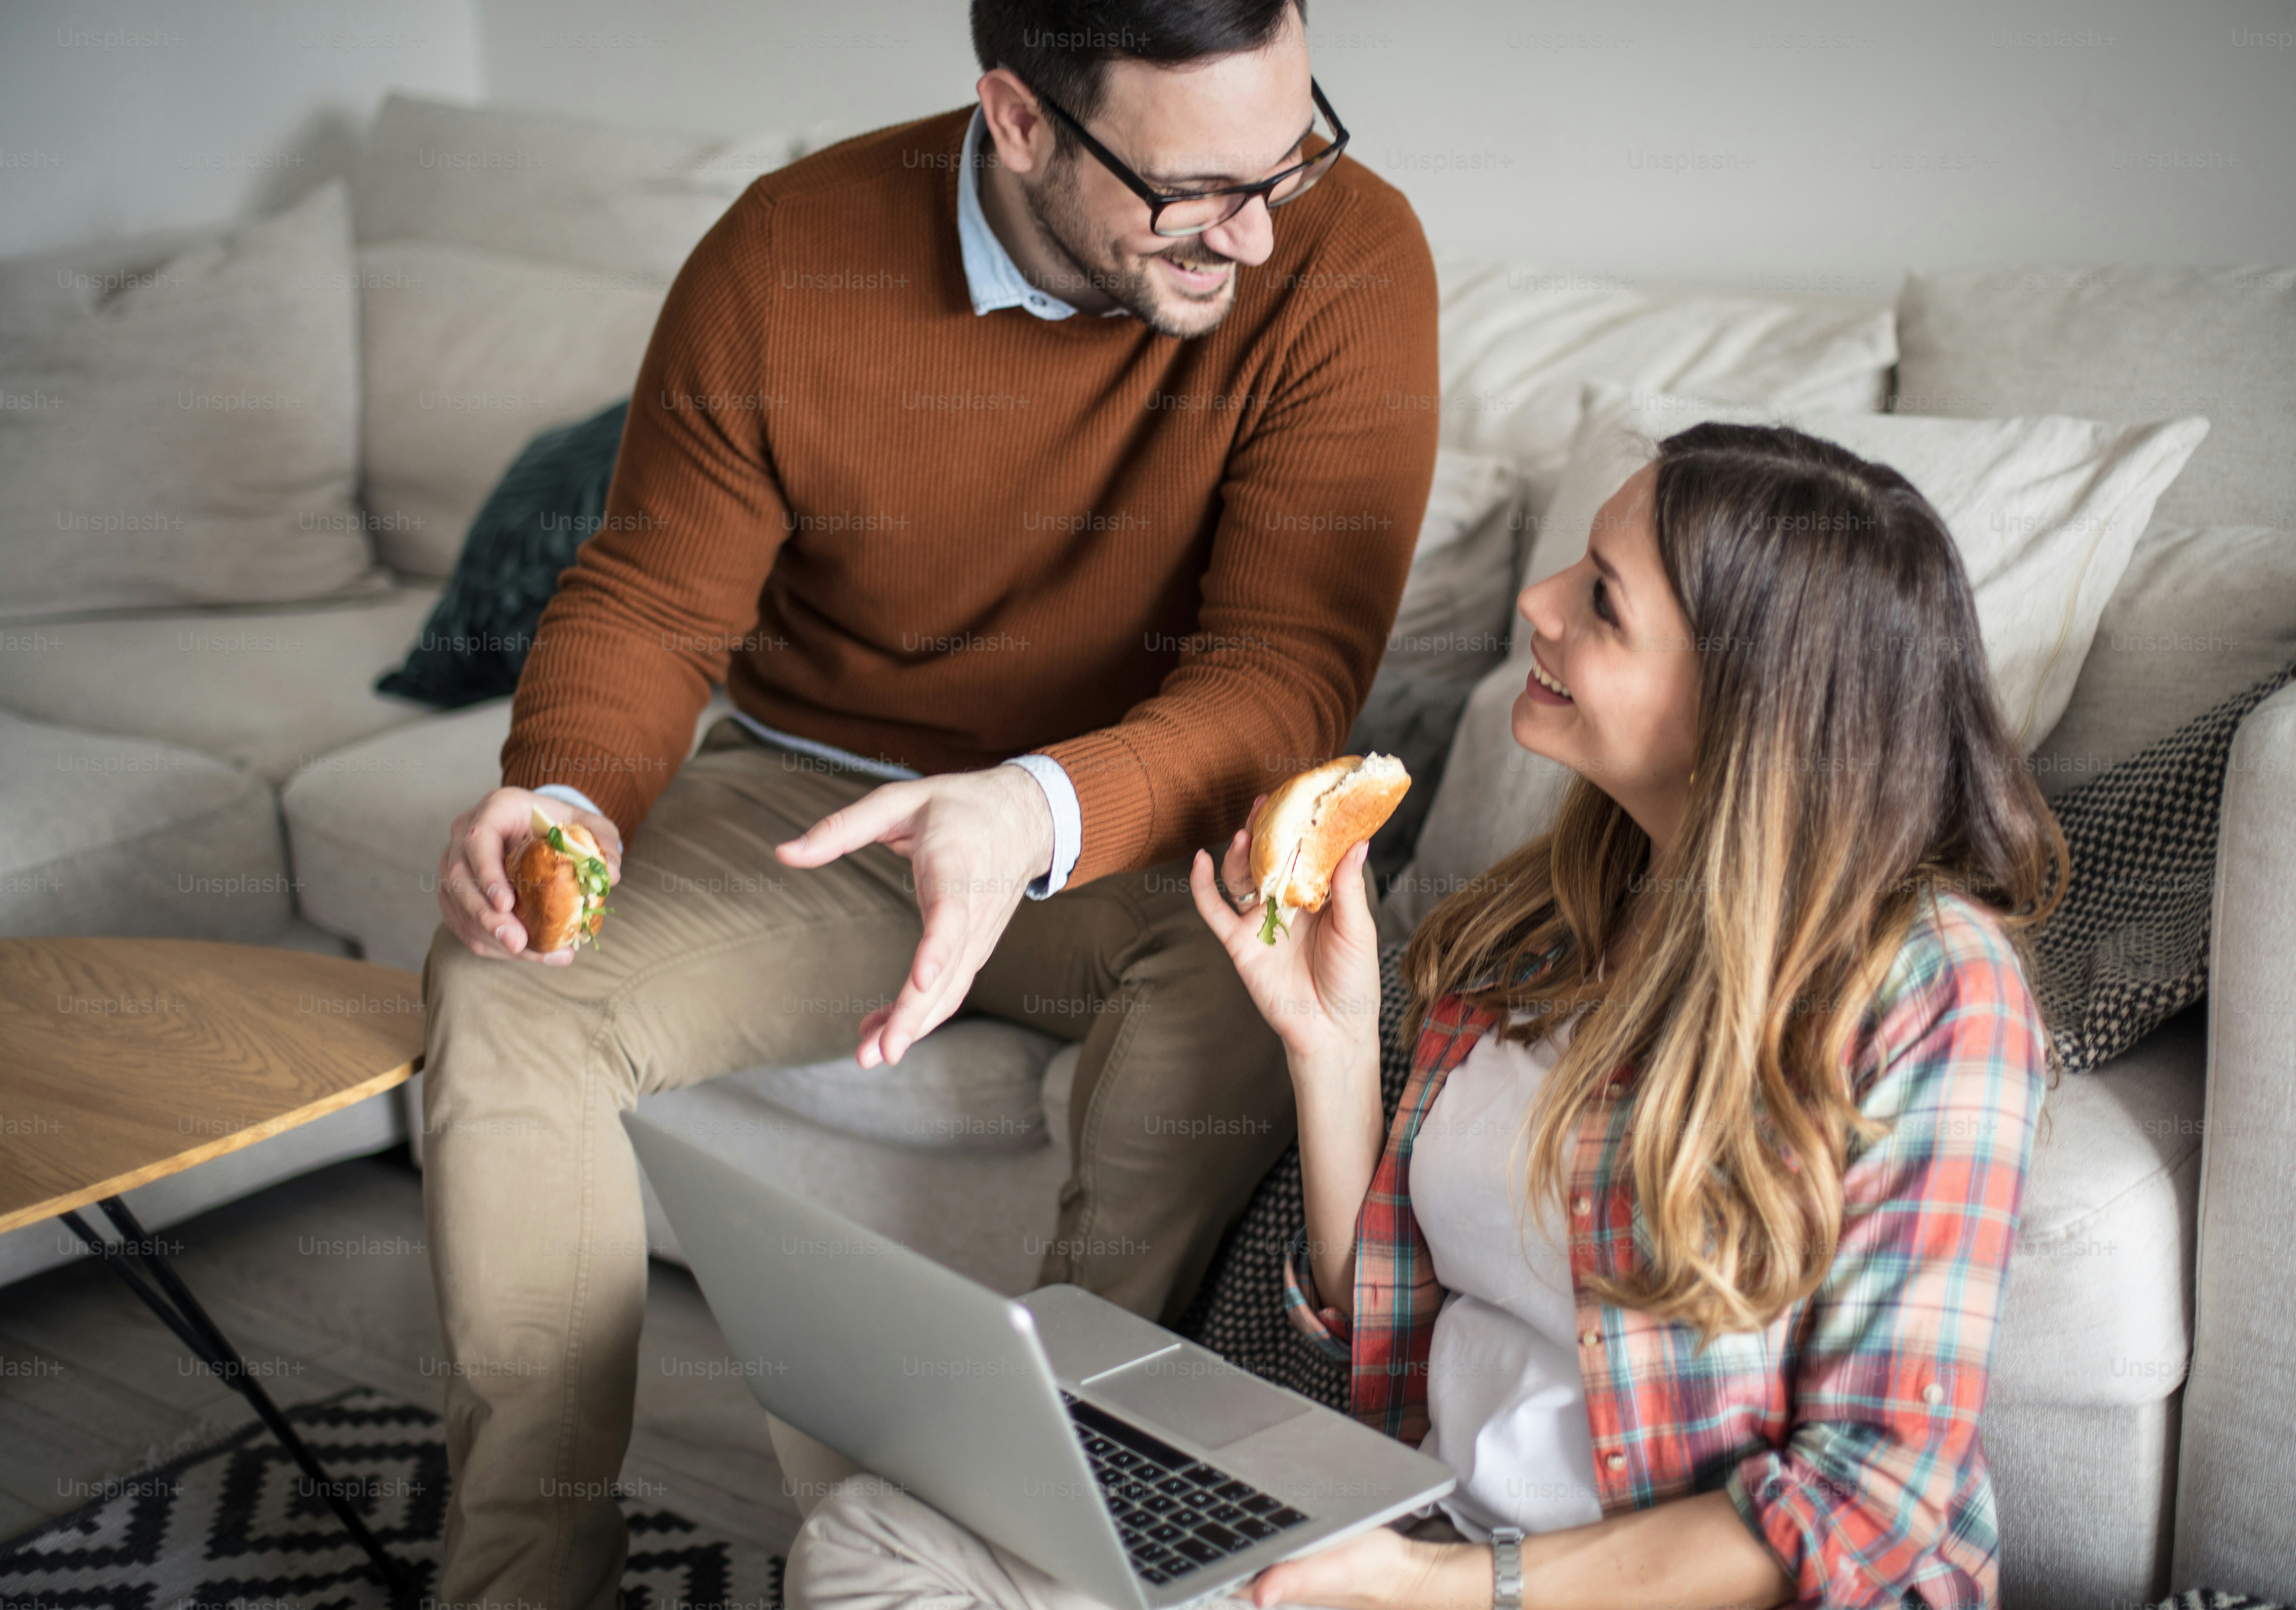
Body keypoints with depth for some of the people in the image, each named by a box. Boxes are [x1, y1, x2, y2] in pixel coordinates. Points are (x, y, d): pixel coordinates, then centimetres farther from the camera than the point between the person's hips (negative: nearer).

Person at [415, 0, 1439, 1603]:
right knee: (501, 996, -20)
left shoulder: (1346, 257, -19)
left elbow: (1295, 669, -24)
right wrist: (565, 795, -26)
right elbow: (649, 600, -3)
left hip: (1133, 826, -1)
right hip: (810, 801, 2)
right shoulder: (783, 266, -13)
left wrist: (1040, 813, -45)